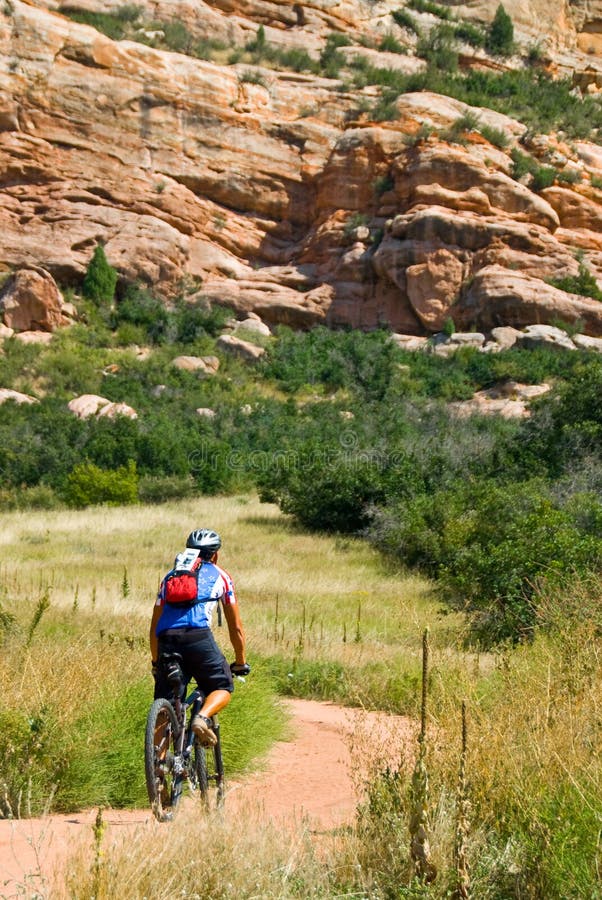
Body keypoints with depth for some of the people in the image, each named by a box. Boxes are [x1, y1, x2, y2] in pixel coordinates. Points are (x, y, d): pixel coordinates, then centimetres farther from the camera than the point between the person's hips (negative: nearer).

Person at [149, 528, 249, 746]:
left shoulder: (170, 576, 31)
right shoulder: (220, 576, 23)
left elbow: (154, 626, 30)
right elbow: (235, 627, 25)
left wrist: (156, 662, 39)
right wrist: (241, 662, 36)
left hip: (167, 640, 3)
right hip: (198, 636, -3)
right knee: (223, 687, 15)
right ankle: (202, 717, -14)